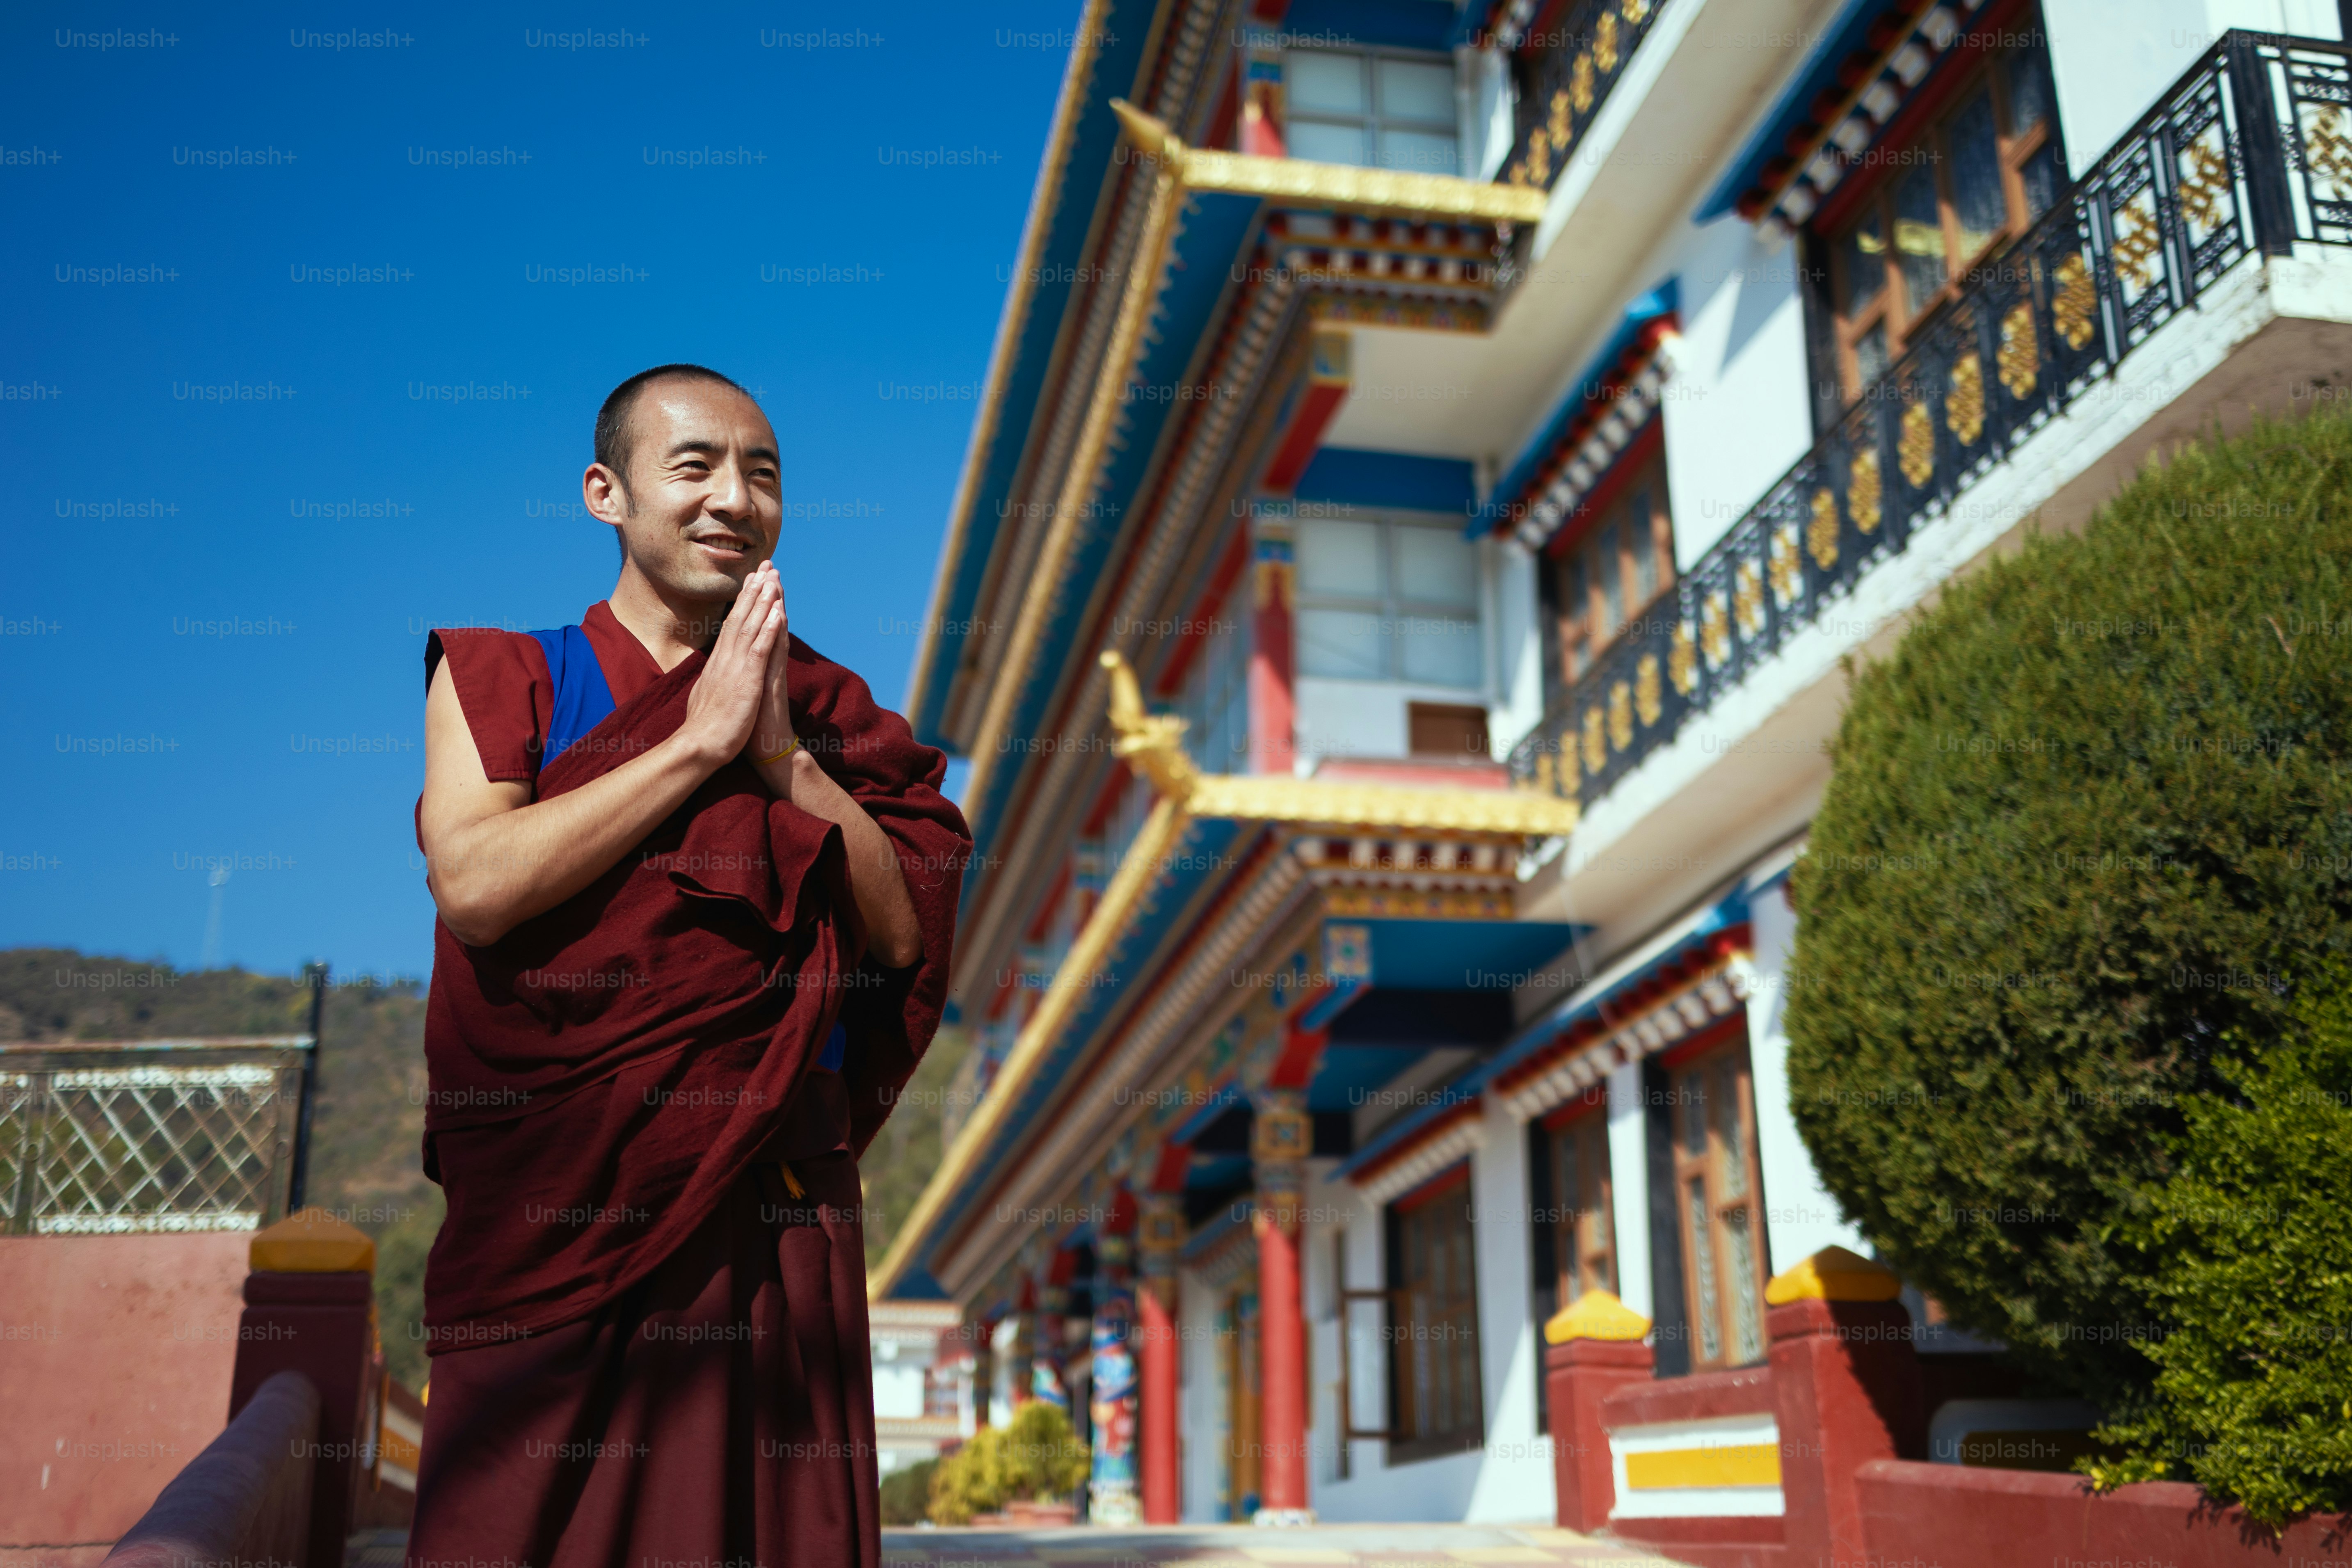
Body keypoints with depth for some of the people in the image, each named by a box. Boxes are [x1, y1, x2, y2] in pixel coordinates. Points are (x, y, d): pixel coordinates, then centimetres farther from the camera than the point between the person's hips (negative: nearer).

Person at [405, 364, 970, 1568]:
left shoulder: (817, 709, 12)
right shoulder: (499, 675, 6)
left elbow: (903, 933, 1)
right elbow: (474, 887, -13)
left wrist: (783, 758, -8)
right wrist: (701, 742, -10)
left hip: (774, 1217, 2)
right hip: (554, 1208, -1)